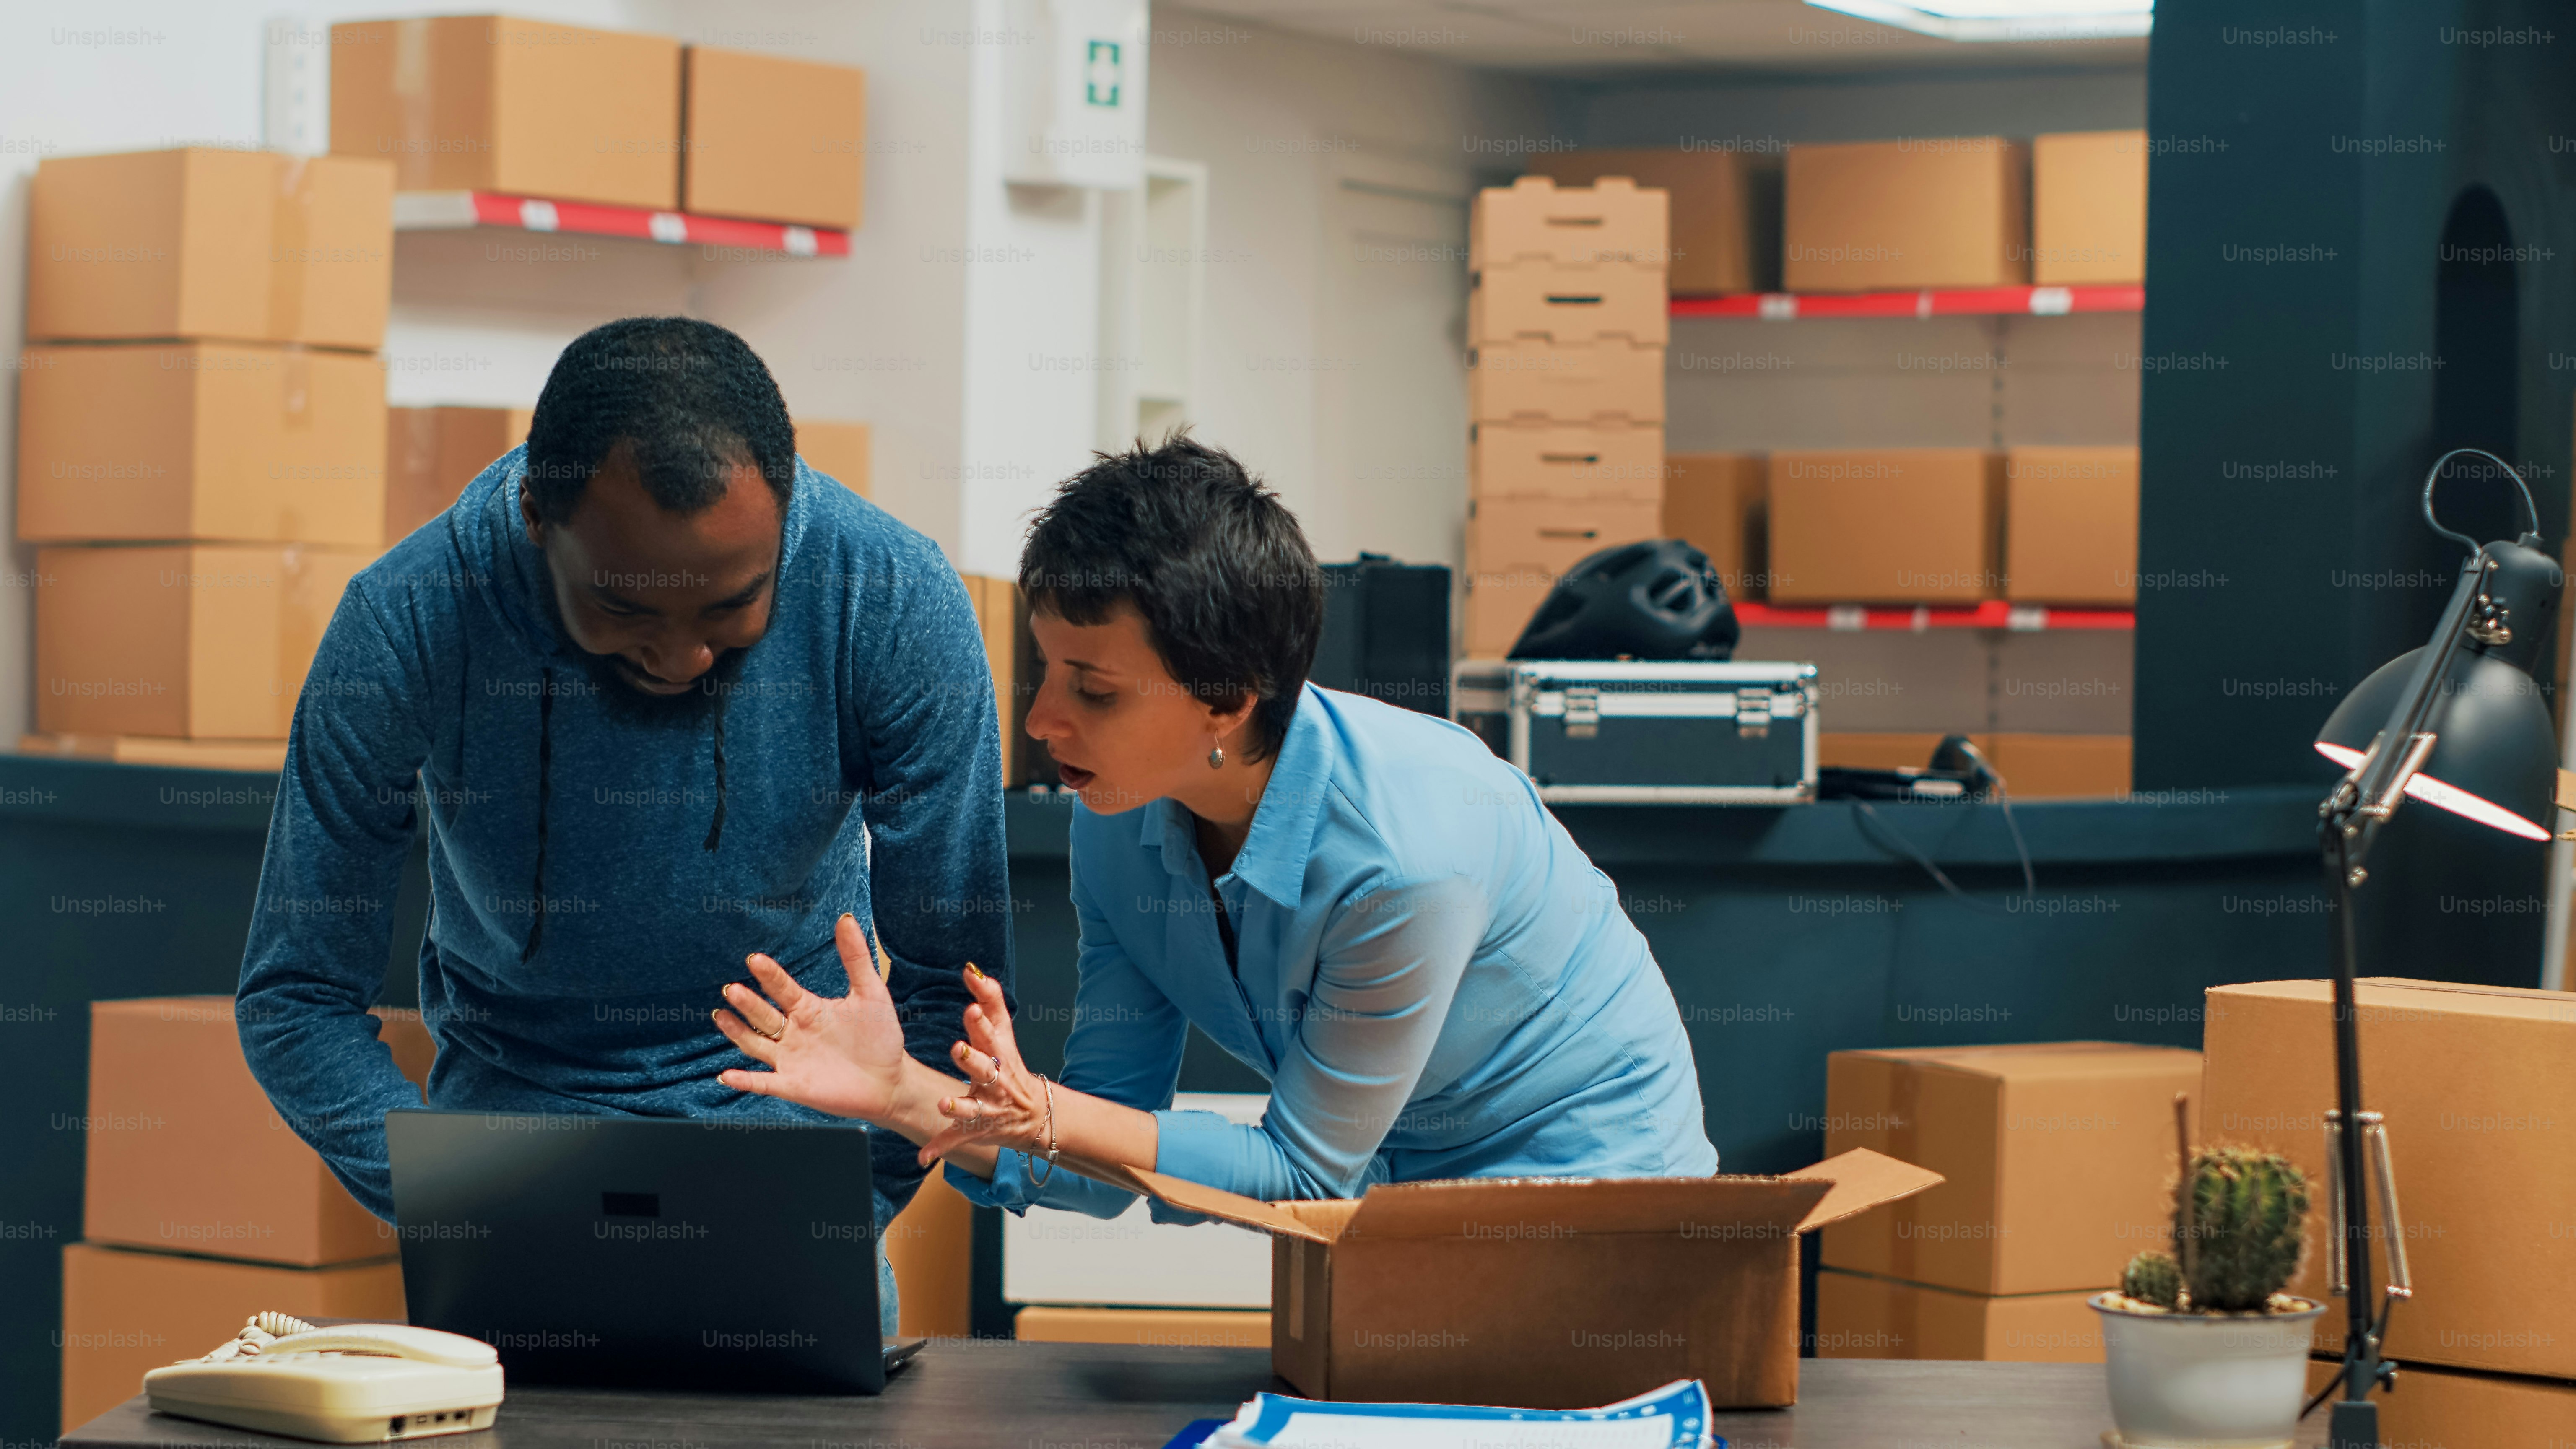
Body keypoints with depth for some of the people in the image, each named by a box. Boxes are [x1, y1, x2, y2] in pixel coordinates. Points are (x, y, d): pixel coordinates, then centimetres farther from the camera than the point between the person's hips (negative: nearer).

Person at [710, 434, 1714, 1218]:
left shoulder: (1406, 853, -32)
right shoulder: (1122, 818, -11)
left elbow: (1305, 1168, -21)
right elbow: (1116, 1149, -6)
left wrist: (1043, 1119, -35)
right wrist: (903, 1093, -24)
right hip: (1376, 1178, 6)